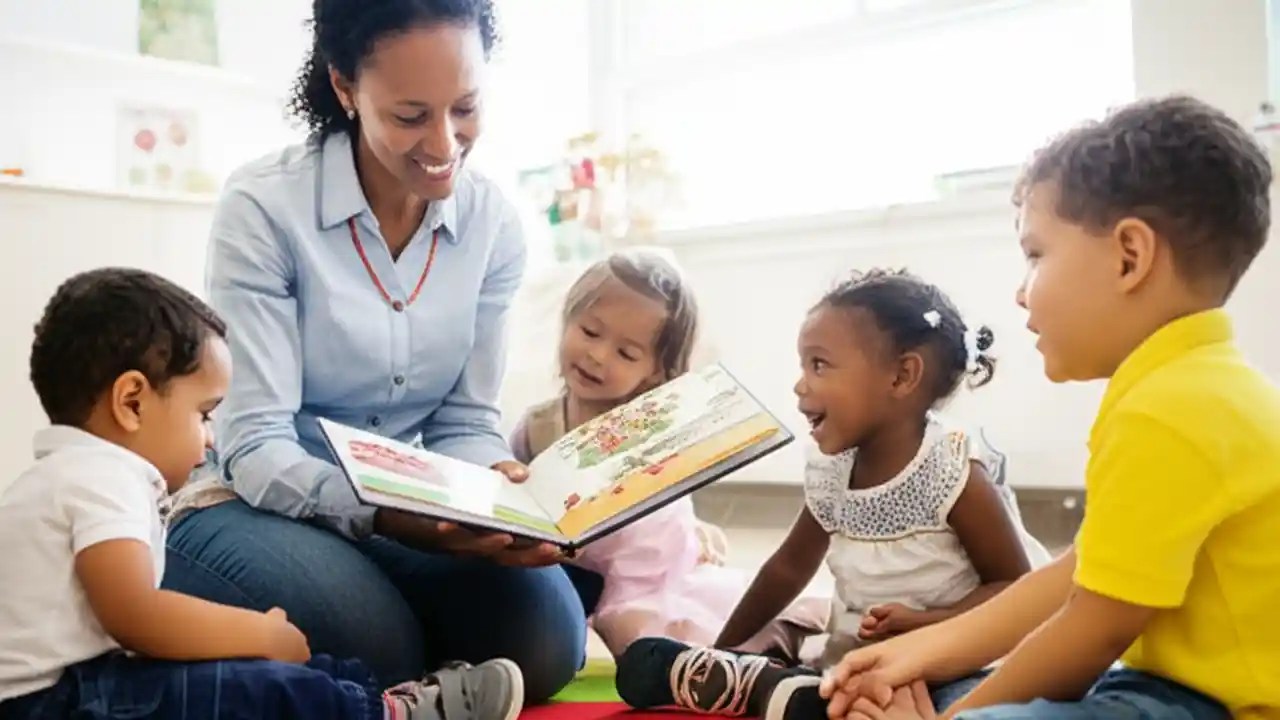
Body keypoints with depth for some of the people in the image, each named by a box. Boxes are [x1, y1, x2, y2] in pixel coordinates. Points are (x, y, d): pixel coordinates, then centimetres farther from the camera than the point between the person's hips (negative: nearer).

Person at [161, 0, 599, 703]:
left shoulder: (493, 222, -4)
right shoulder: (264, 206, -17)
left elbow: (464, 419, 1)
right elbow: (255, 446, -19)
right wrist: (386, 515, -37)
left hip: (408, 509, 4)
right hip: (259, 506, -3)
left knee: (547, 638, -22)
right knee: (382, 653, -31)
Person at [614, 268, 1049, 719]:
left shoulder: (955, 473, -18)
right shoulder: (830, 474, 0)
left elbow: (1016, 587, -14)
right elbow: (789, 567, 14)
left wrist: (922, 624, -27)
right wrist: (720, 653, 16)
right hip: (854, 660, 5)